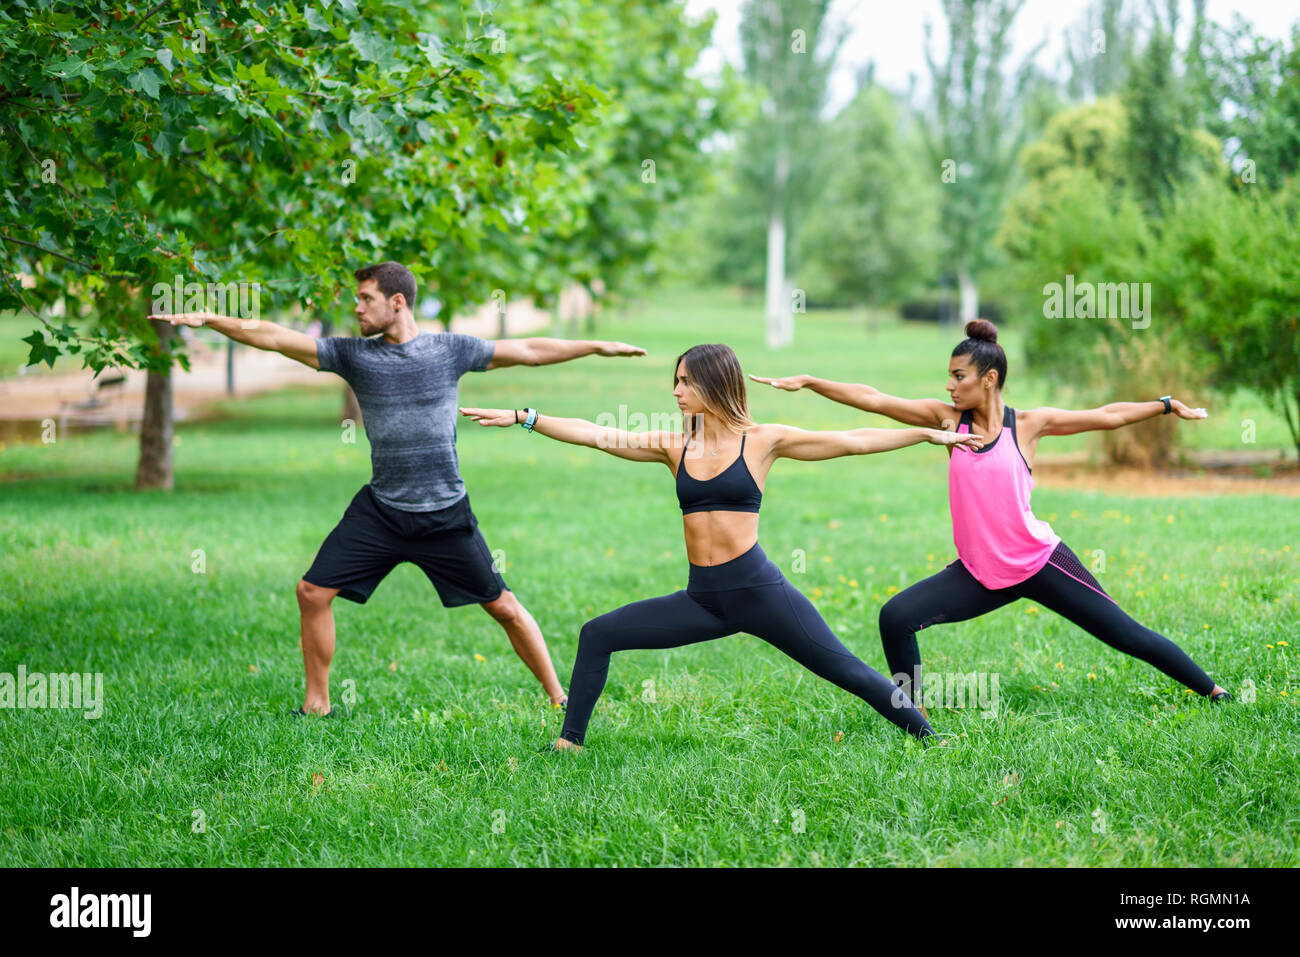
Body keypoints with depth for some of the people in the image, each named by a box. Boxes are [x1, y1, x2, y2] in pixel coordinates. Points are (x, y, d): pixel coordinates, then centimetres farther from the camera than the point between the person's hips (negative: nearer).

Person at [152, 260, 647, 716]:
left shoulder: (451, 349, -2)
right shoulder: (353, 355, 1)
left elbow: (529, 351, 5)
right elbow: (274, 337, -2)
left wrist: (598, 347, 3)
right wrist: (208, 319, -10)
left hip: (446, 514, -2)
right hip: (379, 510, 2)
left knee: (503, 607, 1)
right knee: (313, 592, -4)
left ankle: (559, 697, 16)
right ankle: (317, 704, 11)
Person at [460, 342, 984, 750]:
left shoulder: (762, 441, -2)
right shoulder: (674, 447, 8)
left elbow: (853, 441, 0)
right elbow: (596, 434, 4)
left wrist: (930, 433, -3)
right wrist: (523, 418, -1)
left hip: (758, 589, -4)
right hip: (702, 598, 4)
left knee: (844, 670, -5)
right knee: (597, 636, -1)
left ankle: (930, 738, 9)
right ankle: (569, 741, 7)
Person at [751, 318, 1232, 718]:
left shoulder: (1028, 424, -5)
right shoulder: (947, 419, 0)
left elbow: (1107, 415, 5)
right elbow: (873, 399, -4)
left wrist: (1166, 404, 3)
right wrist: (807, 382, -9)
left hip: (1040, 561, -3)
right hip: (980, 573, 3)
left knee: (1126, 635, -1)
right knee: (896, 617, -12)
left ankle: (1213, 692, 16)